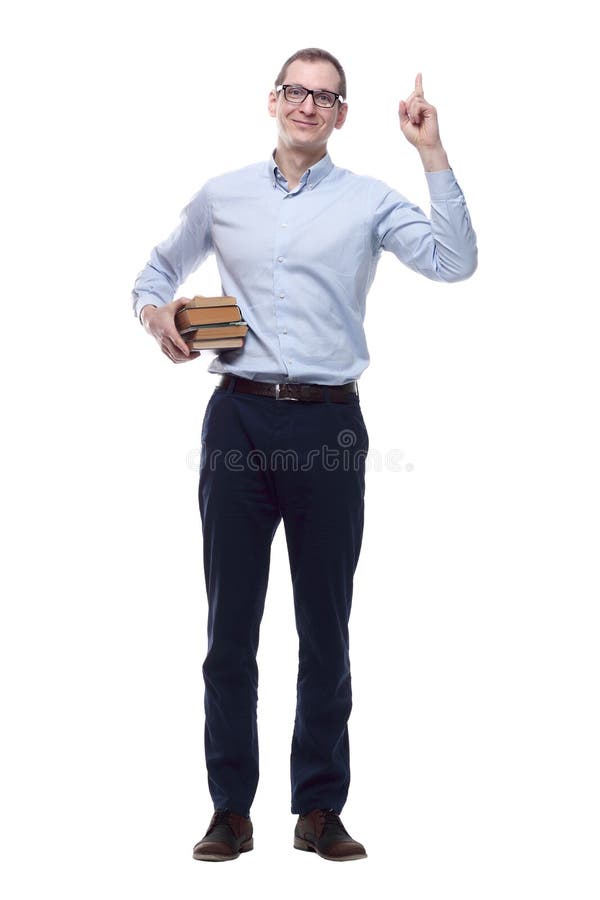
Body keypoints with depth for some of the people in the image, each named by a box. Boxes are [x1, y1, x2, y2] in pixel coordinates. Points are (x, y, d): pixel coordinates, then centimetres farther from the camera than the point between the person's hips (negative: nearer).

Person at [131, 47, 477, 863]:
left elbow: (455, 262, -8)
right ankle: (231, 809, 14)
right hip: (239, 417, 2)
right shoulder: (222, 197, 11)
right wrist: (155, 312, 2)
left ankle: (319, 809, 15)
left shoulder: (368, 201, 5)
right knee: (231, 619, 4)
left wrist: (433, 155, -12)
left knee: (326, 625, 4)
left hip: (329, 422, -1)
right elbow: (158, 270, 24)